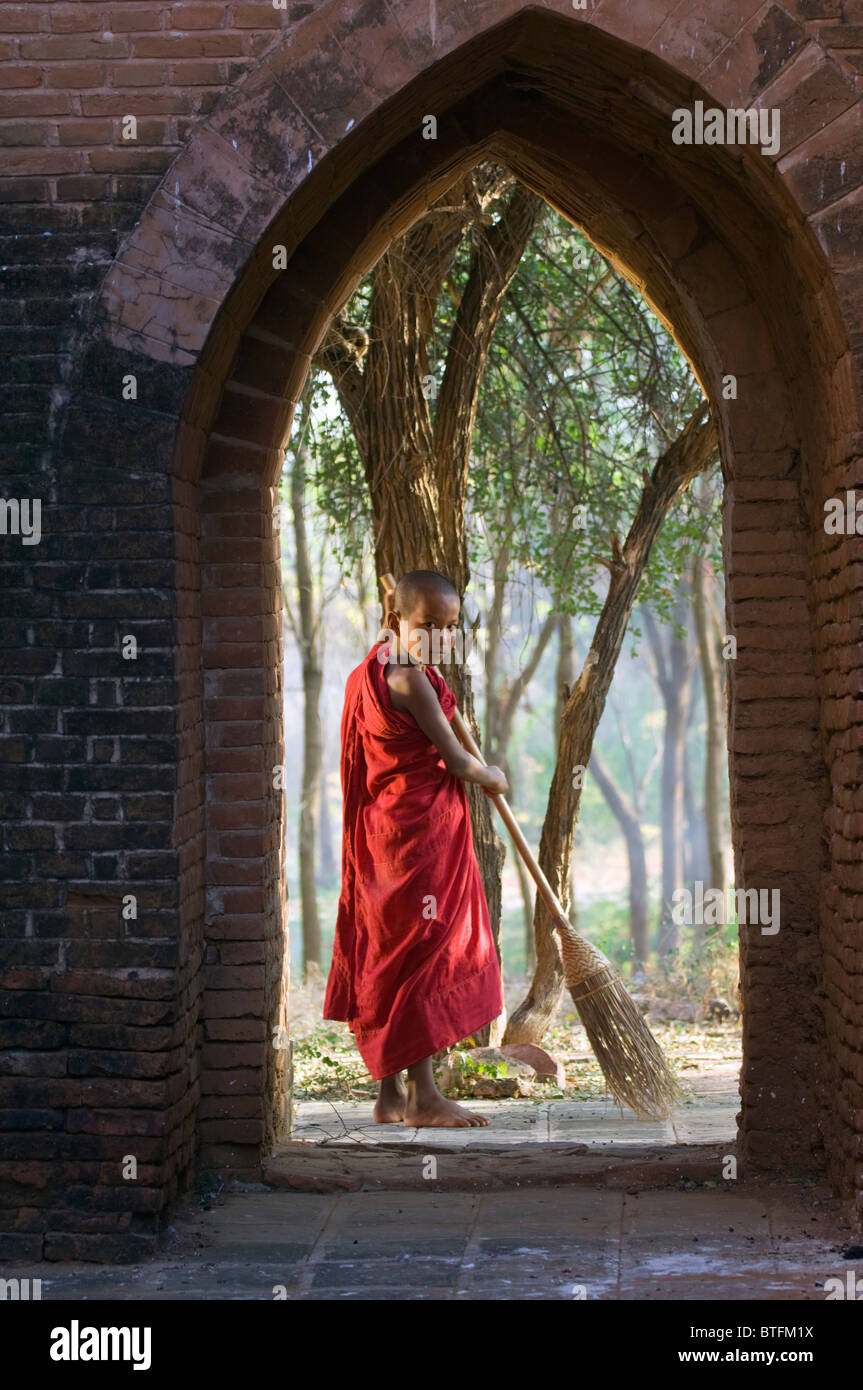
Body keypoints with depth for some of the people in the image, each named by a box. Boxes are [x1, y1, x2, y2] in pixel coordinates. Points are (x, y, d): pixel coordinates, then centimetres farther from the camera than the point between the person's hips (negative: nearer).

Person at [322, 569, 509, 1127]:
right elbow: (455, 760, -14)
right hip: (423, 829, -10)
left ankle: (391, 1093, 18)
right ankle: (423, 1096, -6)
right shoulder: (410, 680, -19)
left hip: (383, 825, 10)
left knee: (390, 955, 12)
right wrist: (493, 778, 4)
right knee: (426, 952, -7)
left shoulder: (372, 670, 10)